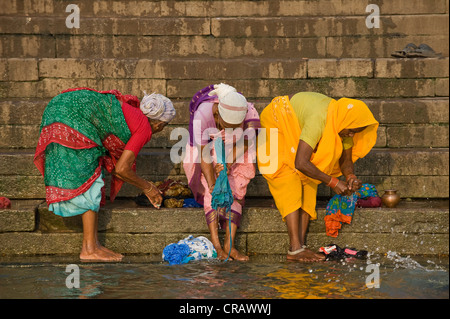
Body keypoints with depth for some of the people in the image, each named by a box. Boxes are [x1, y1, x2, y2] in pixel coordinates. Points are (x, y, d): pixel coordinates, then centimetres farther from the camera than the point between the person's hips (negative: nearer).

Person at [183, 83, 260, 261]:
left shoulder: (250, 113, -32)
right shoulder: (203, 115, -37)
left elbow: (242, 144, -28)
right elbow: (204, 155, -33)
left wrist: (228, 165, -45)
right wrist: (212, 185, -37)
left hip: (235, 156, 2)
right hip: (208, 150, -2)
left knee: (236, 193, -13)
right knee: (211, 194, -18)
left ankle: (229, 245, -14)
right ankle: (216, 246, -23)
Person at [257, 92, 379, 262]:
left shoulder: (344, 123, -15)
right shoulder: (319, 120, -41)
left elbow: (345, 159, -2)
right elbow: (301, 163, -45)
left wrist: (350, 176, -25)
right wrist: (332, 182, -38)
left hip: (296, 133, 8)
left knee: (308, 183, -2)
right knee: (290, 184, -17)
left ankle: (301, 244, -5)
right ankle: (294, 249, -21)